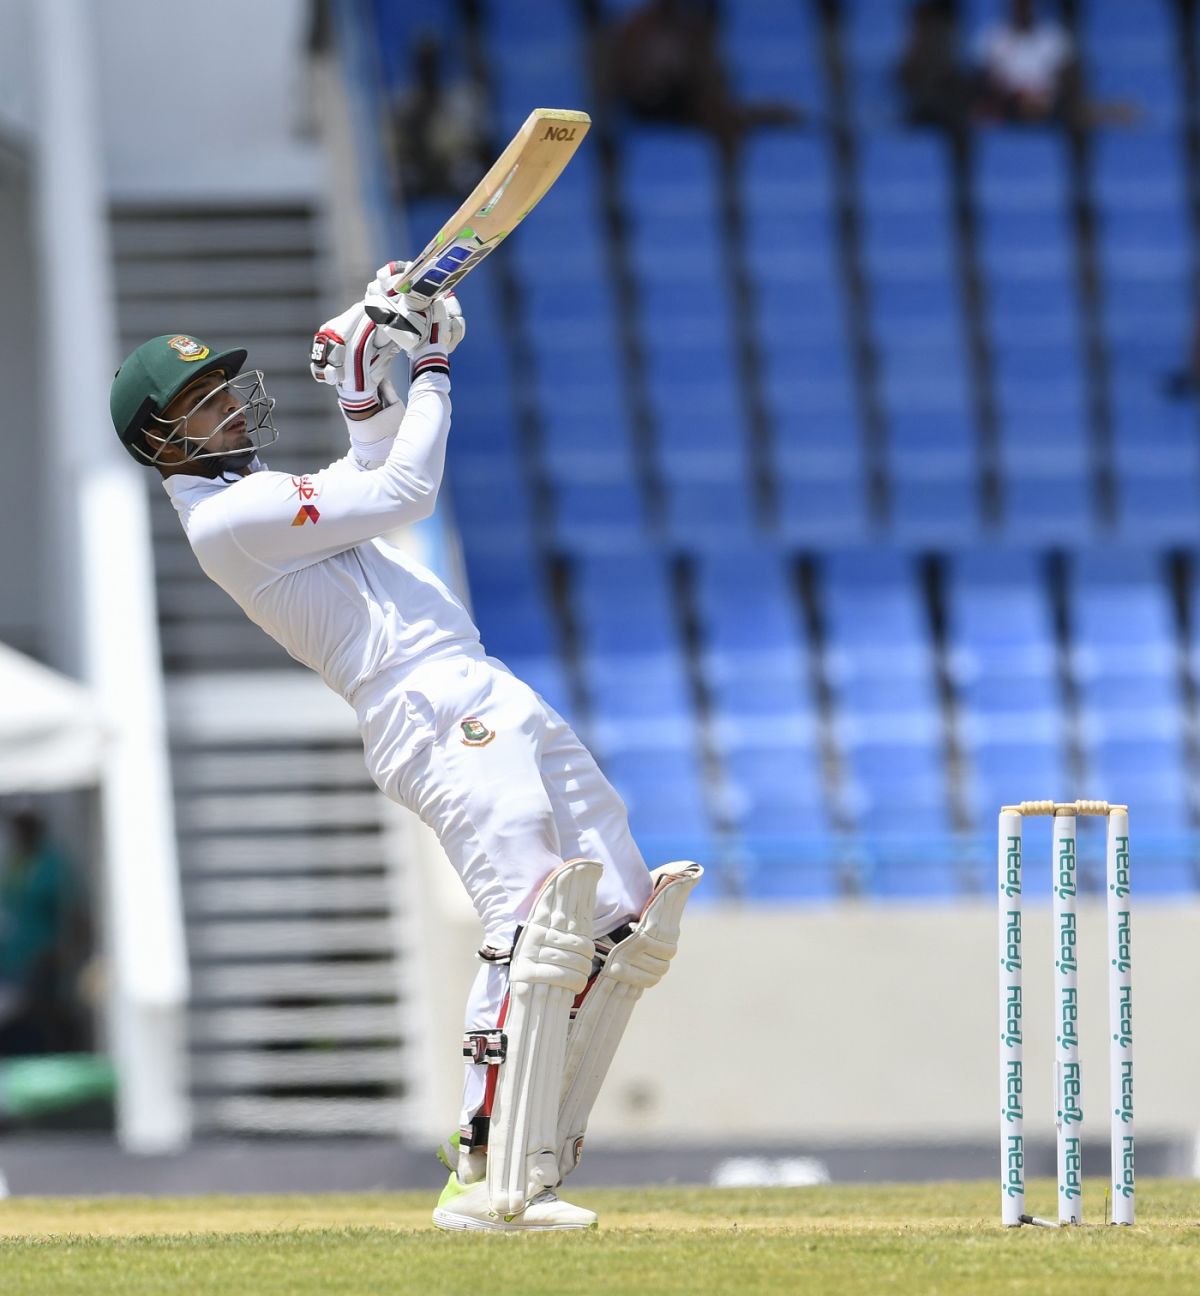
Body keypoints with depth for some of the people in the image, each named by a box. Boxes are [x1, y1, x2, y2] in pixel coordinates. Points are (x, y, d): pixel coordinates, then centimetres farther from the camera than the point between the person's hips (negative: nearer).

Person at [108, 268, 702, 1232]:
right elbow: (404, 494, -8)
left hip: (494, 701, 10)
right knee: (535, 928, -24)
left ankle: (537, 1156, 7)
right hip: (434, 713, -10)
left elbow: (375, 482, 34)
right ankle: (492, 1186, -26)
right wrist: (429, 372, 5)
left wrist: (365, 382, 17)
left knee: (626, 927, 6)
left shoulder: (253, 496, 22)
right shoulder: (230, 517, -8)